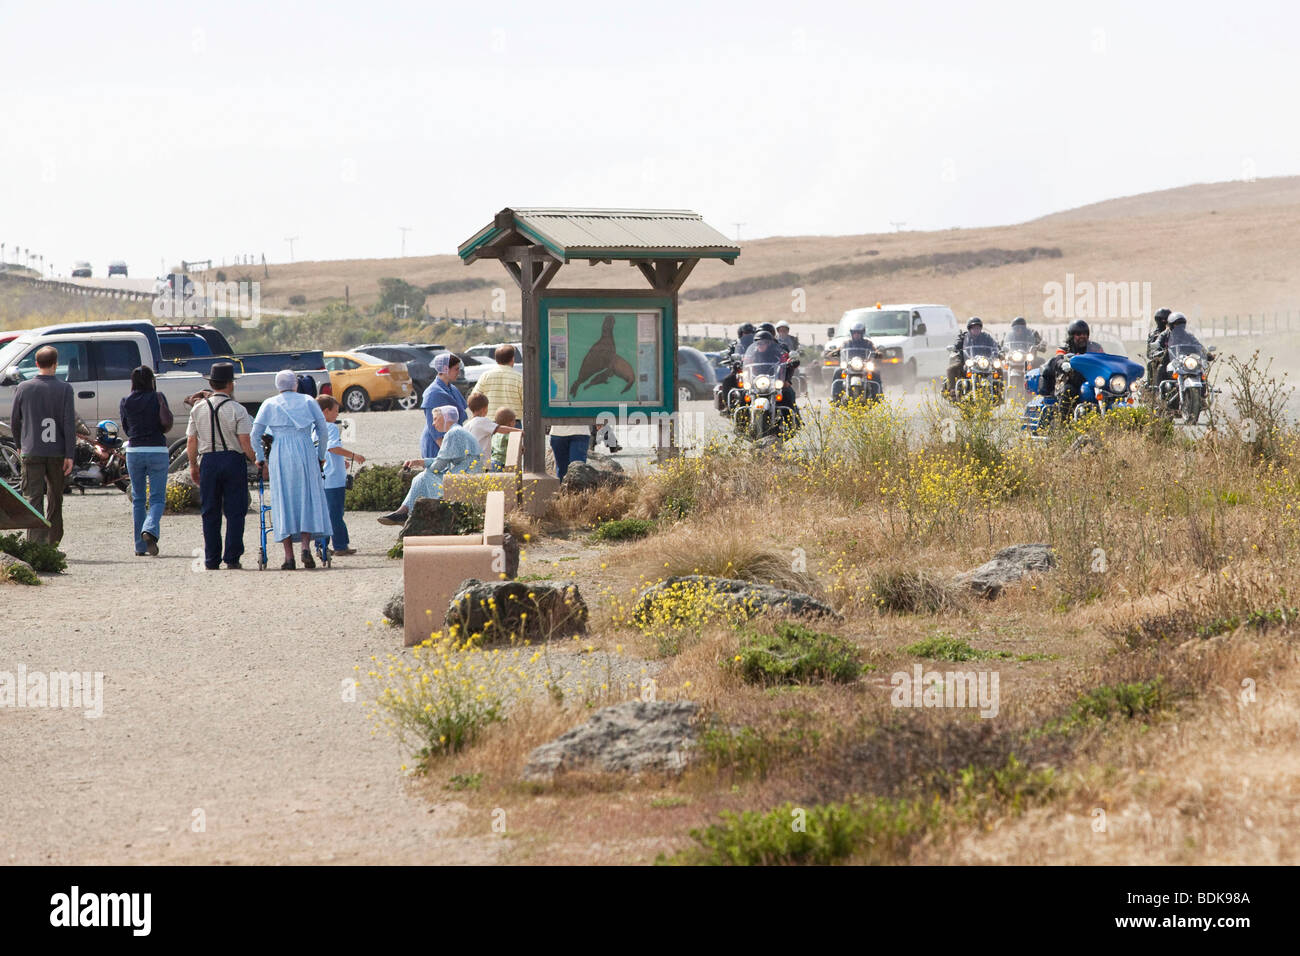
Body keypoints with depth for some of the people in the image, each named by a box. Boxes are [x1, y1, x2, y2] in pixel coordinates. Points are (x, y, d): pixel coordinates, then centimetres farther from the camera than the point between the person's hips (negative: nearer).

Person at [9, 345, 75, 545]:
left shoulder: (24, 388, 0)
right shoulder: (64, 389, -3)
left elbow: (14, 421, 6)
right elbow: (69, 423, -8)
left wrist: (20, 445, 23)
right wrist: (69, 455, -7)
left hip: (32, 452, 0)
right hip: (57, 452, 0)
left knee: (33, 498, -3)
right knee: (55, 498, 14)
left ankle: (35, 542, -18)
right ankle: (52, 542, 20)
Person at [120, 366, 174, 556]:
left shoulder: (125, 402, 4)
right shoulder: (158, 398, -2)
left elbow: (126, 429, 6)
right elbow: (167, 423, -9)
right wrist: (157, 432, 9)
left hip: (134, 451, 2)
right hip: (157, 450, -2)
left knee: (138, 499, 12)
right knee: (157, 498, 1)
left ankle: (140, 547, 11)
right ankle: (150, 530, -27)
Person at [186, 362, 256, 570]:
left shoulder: (198, 408, 2)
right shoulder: (237, 410, -8)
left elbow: (191, 442, 5)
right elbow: (246, 443, -13)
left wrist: (193, 466, 18)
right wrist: (256, 461, 1)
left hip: (208, 461, 3)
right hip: (234, 459, -3)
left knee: (210, 513, 9)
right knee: (234, 512, 4)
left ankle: (211, 560, 8)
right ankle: (232, 559, 0)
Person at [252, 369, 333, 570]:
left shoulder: (269, 404, 8)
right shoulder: (308, 401, 9)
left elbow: (255, 435, 3)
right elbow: (323, 431, 6)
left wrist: (260, 458, 15)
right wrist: (321, 456, 16)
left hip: (279, 456, 0)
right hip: (305, 452, 0)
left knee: (284, 502, 2)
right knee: (308, 499, 5)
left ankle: (289, 556, -2)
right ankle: (306, 546, -13)